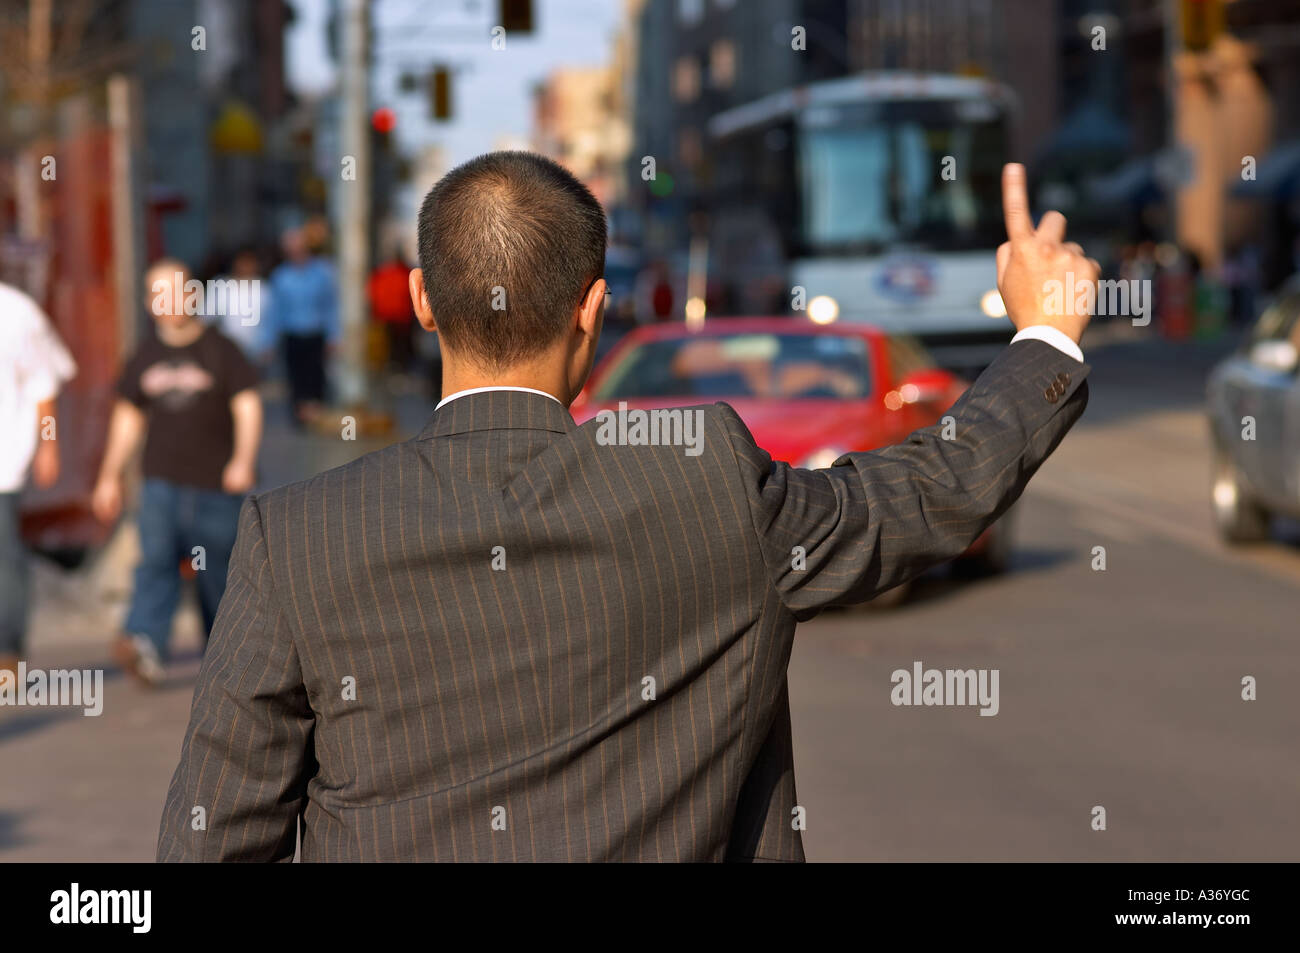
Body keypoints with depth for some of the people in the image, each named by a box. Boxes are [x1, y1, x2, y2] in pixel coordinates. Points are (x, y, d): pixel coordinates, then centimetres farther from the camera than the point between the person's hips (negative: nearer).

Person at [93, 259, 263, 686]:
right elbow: (128, 417, 19)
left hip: (216, 484, -3)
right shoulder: (145, 356, 10)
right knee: (155, 559, -15)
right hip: (162, 481, 3)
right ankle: (146, 643, -29)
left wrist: (244, 459, -21)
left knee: (217, 571, 3)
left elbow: (247, 405, -6)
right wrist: (110, 477, 16)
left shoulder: (220, 350, -1)